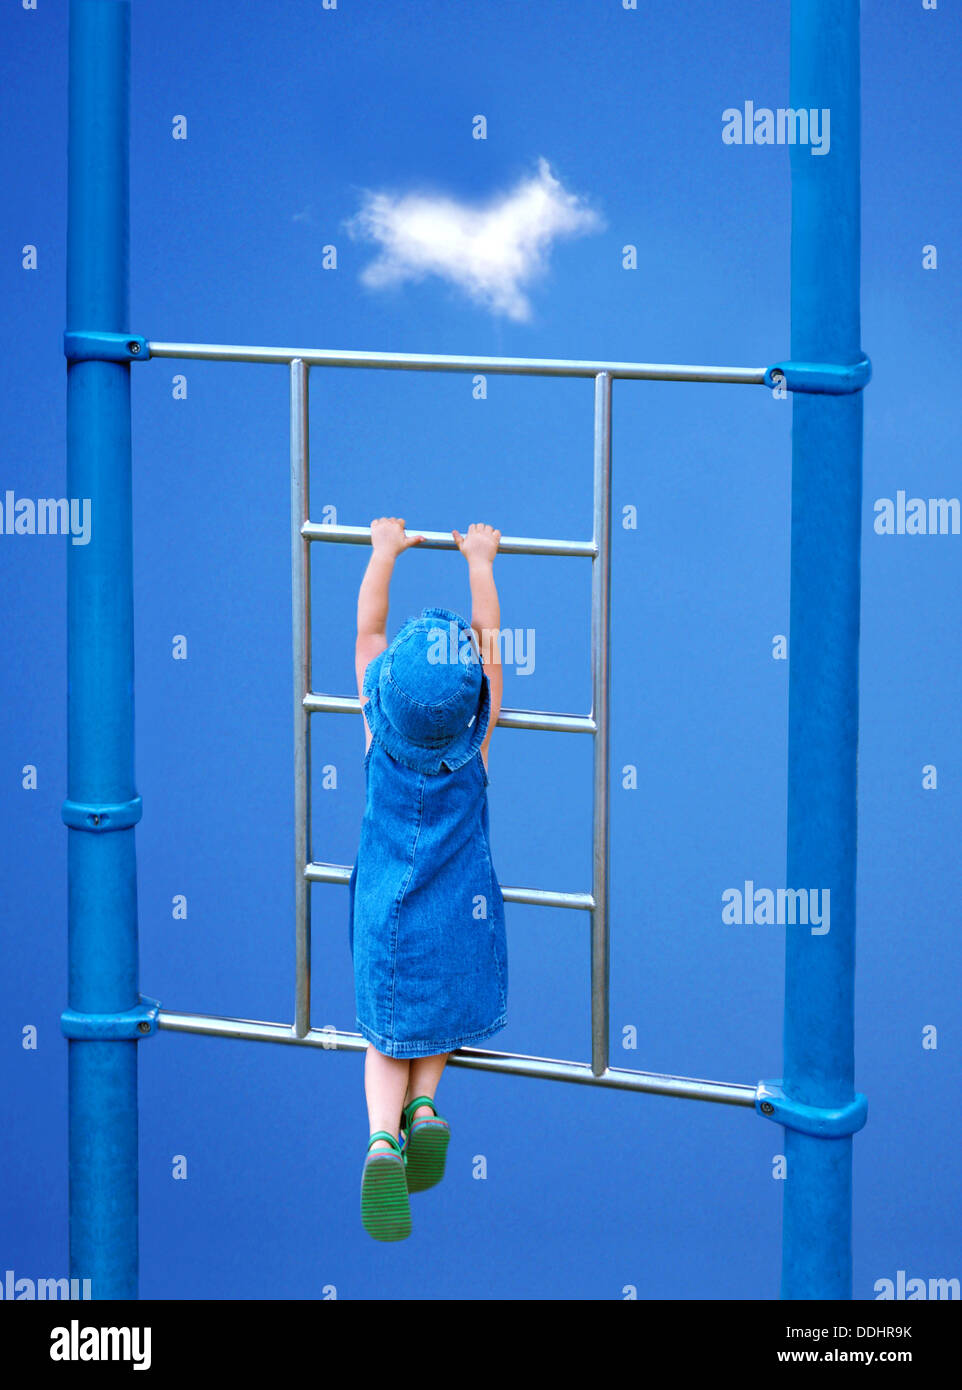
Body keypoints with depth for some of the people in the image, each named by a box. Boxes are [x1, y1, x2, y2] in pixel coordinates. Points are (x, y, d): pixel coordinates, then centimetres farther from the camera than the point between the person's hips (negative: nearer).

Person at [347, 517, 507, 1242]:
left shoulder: (380, 722, -11)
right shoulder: (478, 731, -12)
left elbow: (367, 630, 4)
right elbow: (489, 634, 2)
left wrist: (385, 552, 15)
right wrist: (479, 561, 15)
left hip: (384, 911, 0)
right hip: (461, 911, 0)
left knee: (389, 1040, 10)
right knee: (443, 1018, 23)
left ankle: (383, 1134, -18)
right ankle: (425, 1105, -4)